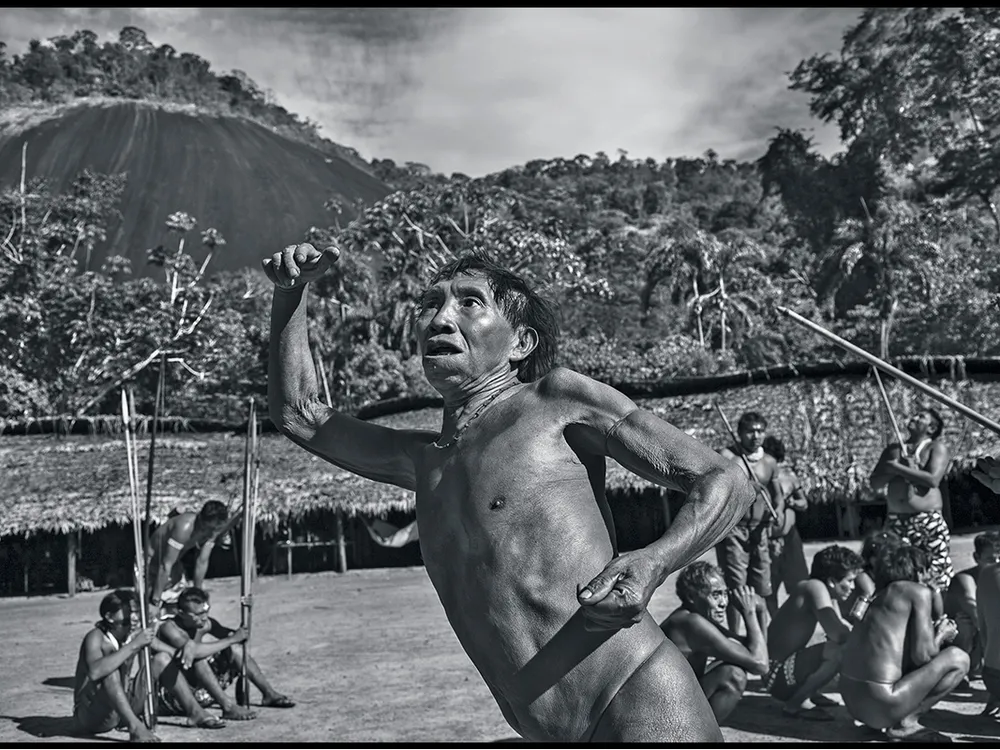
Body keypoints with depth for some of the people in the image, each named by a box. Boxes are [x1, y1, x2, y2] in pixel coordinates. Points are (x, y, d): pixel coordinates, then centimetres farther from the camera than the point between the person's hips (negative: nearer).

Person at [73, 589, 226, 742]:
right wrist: (133, 646, -40)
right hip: (90, 715, -6)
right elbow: (95, 672, -43)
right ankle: (135, 726, -38)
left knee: (162, 659, -3)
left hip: (124, 709, 6)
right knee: (111, 670, -32)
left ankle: (195, 712, -3)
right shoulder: (97, 637, -21)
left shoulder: (137, 635, -5)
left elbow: (178, 656, 0)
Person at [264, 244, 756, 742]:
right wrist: (289, 290, 20)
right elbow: (298, 414, 30)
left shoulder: (560, 399, 1)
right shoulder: (425, 460, 19)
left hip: (643, 708, -6)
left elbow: (725, 482, 0)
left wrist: (652, 563, -20)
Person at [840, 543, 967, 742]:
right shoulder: (918, 591, -2)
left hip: (852, 701, 8)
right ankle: (906, 723, -2)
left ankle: (895, 719, 10)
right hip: (880, 704, -8)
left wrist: (934, 632, 20)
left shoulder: (882, 595, 21)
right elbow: (922, 656, -8)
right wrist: (941, 635, 12)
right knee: (958, 659, 5)